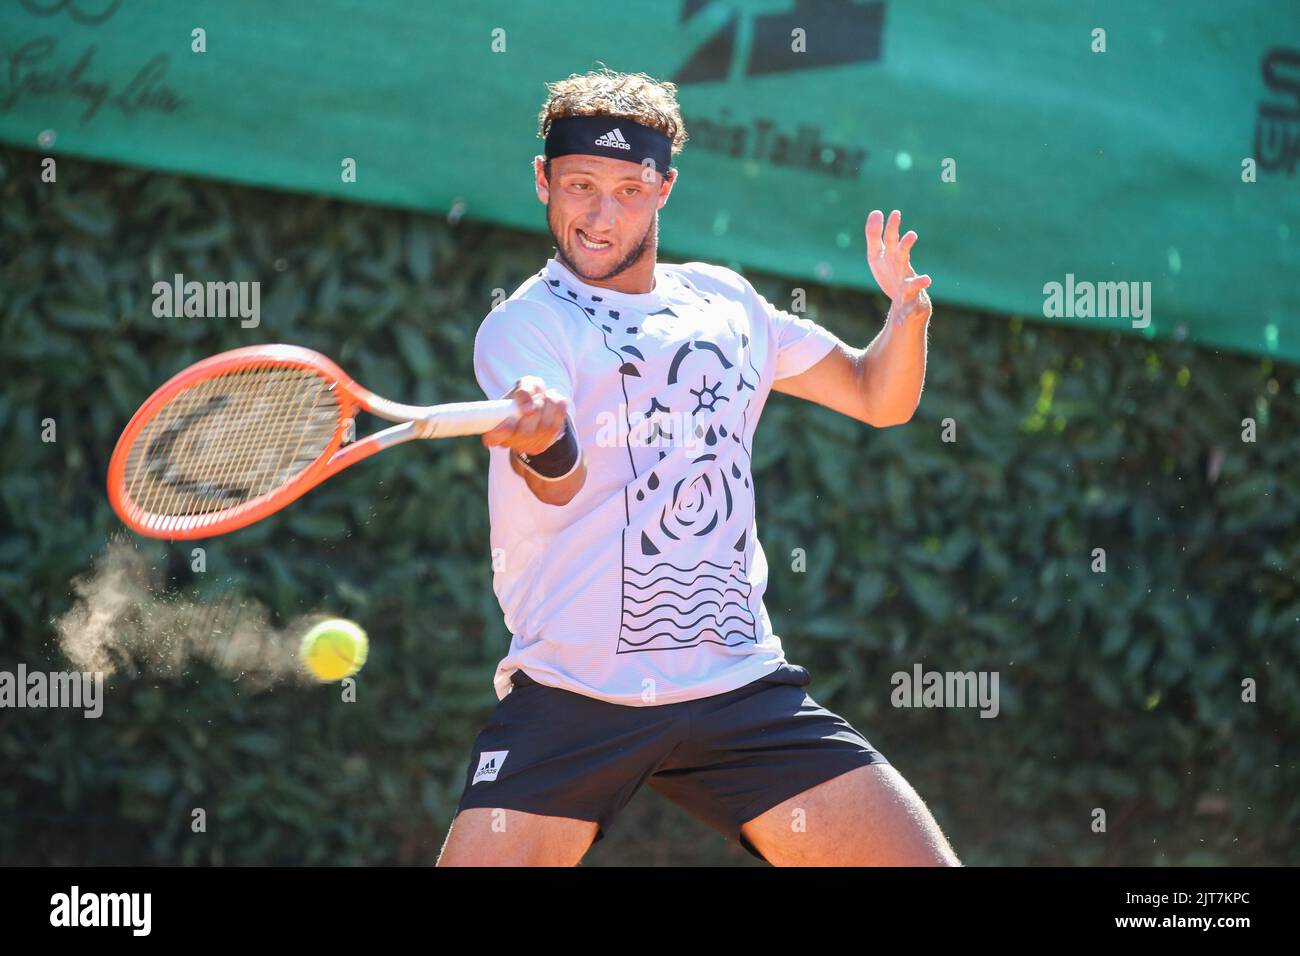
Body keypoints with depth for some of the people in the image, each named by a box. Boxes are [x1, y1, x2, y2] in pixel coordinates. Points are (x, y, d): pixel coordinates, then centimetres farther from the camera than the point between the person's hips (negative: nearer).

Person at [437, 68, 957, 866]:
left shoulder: (725, 303, 13)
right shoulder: (524, 325, -3)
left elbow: (878, 397, 22)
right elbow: (562, 486, -22)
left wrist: (908, 314, 0)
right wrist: (542, 446, -46)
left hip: (742, 688, 4)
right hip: (572, 695, -4)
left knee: (922, 860, -6)